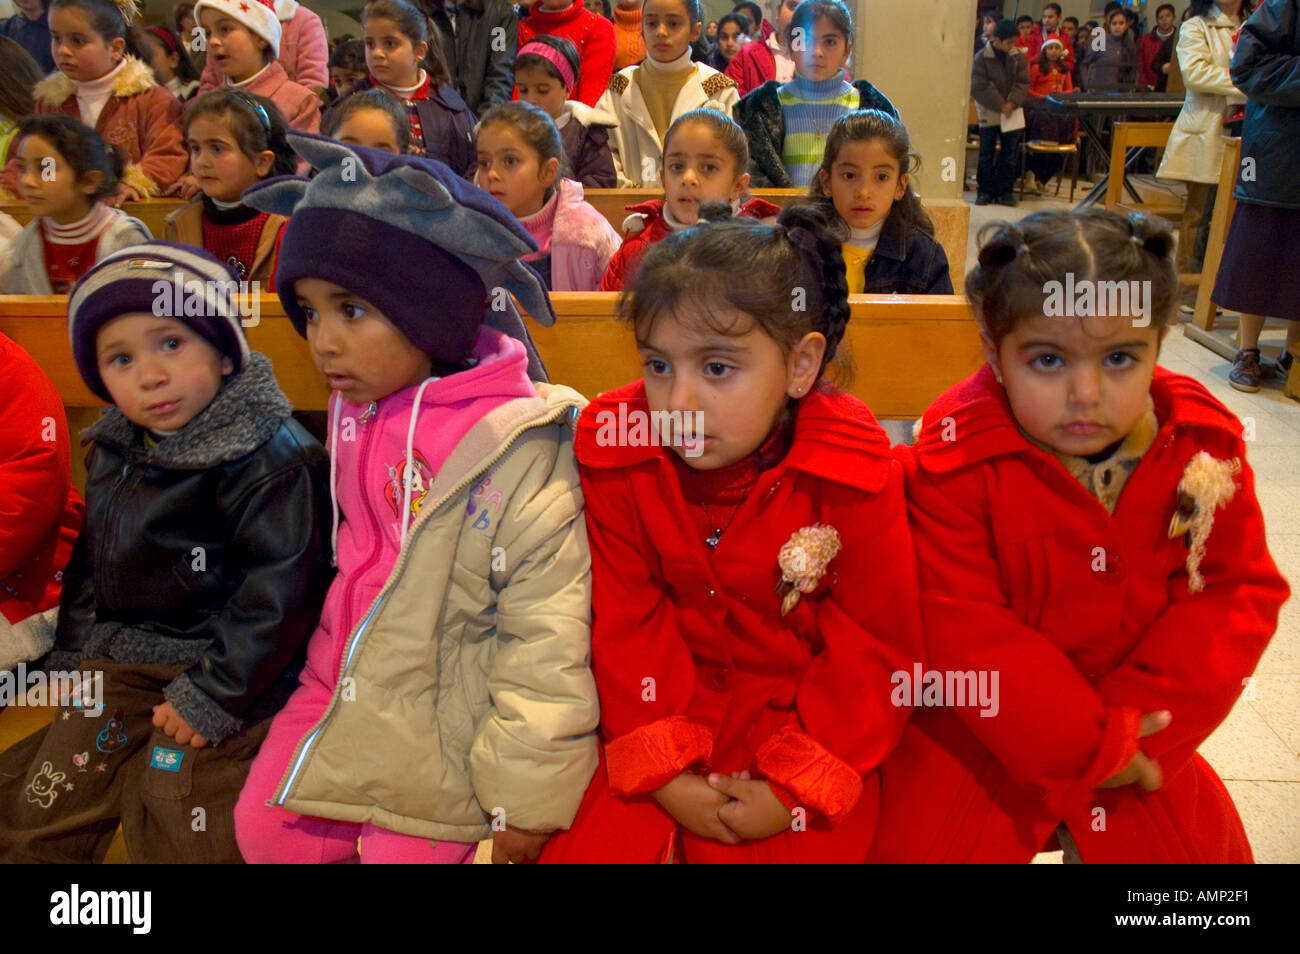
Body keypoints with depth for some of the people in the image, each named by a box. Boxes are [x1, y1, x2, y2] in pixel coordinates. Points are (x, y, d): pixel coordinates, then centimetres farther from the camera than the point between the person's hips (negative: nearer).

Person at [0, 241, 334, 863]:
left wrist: (215, 694, -19)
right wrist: (72, 653, 18)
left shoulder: (269, 457, -21)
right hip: (118, 663, 8)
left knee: (181, 840, -4)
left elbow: (277, 590, -22)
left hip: (218, 671, -7)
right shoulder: (114, 451, 5)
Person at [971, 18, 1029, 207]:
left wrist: (1012, 103, -15)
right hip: (988, 113, -3)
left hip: (1011, 112, 3)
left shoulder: (1018, 57, 4)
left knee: (1010, 154, 5)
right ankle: (985, 190, 11)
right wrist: (1000, 105, -16)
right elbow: (980, 87, -13)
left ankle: (1005, 191, 12)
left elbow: (1023, 83, 2)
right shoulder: (981, 57, -7)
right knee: (986, 154, 2)